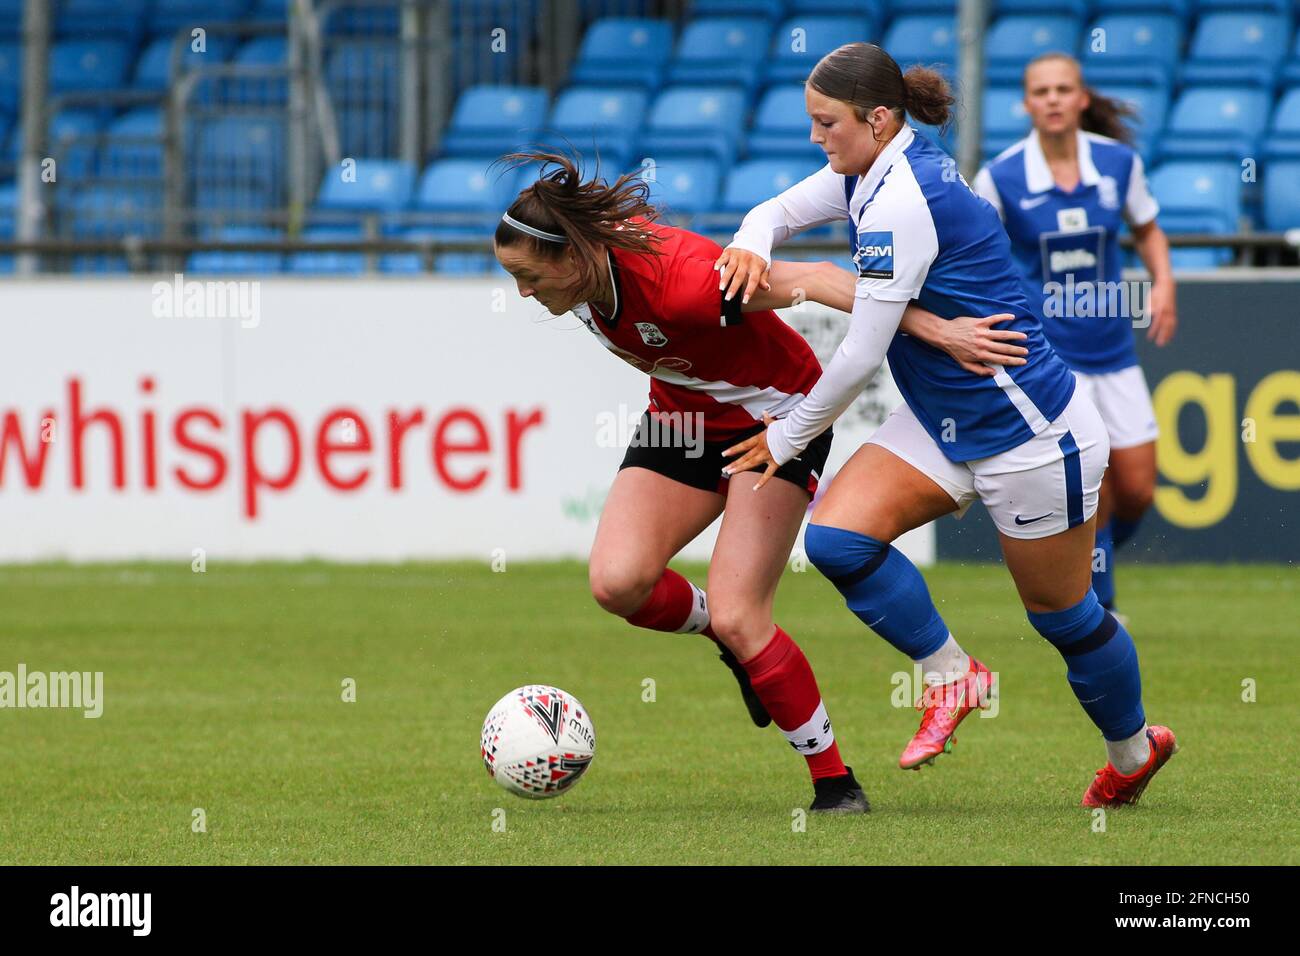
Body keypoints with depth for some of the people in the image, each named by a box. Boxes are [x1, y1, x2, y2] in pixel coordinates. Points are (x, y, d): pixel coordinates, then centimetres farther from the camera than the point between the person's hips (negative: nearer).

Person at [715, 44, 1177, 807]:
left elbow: (861, 356, -23)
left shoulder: (900, 203, -26)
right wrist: (751, 246, -13)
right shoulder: (871, 172, 1)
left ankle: (1134, 749, 32)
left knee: (1064, 616, 7)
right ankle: (951, 676, 5)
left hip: (1029, 433, -9)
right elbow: (778, 212, 13)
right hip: (942, 423, 9)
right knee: (835, 536, -11)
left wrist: (788, 438, -10)